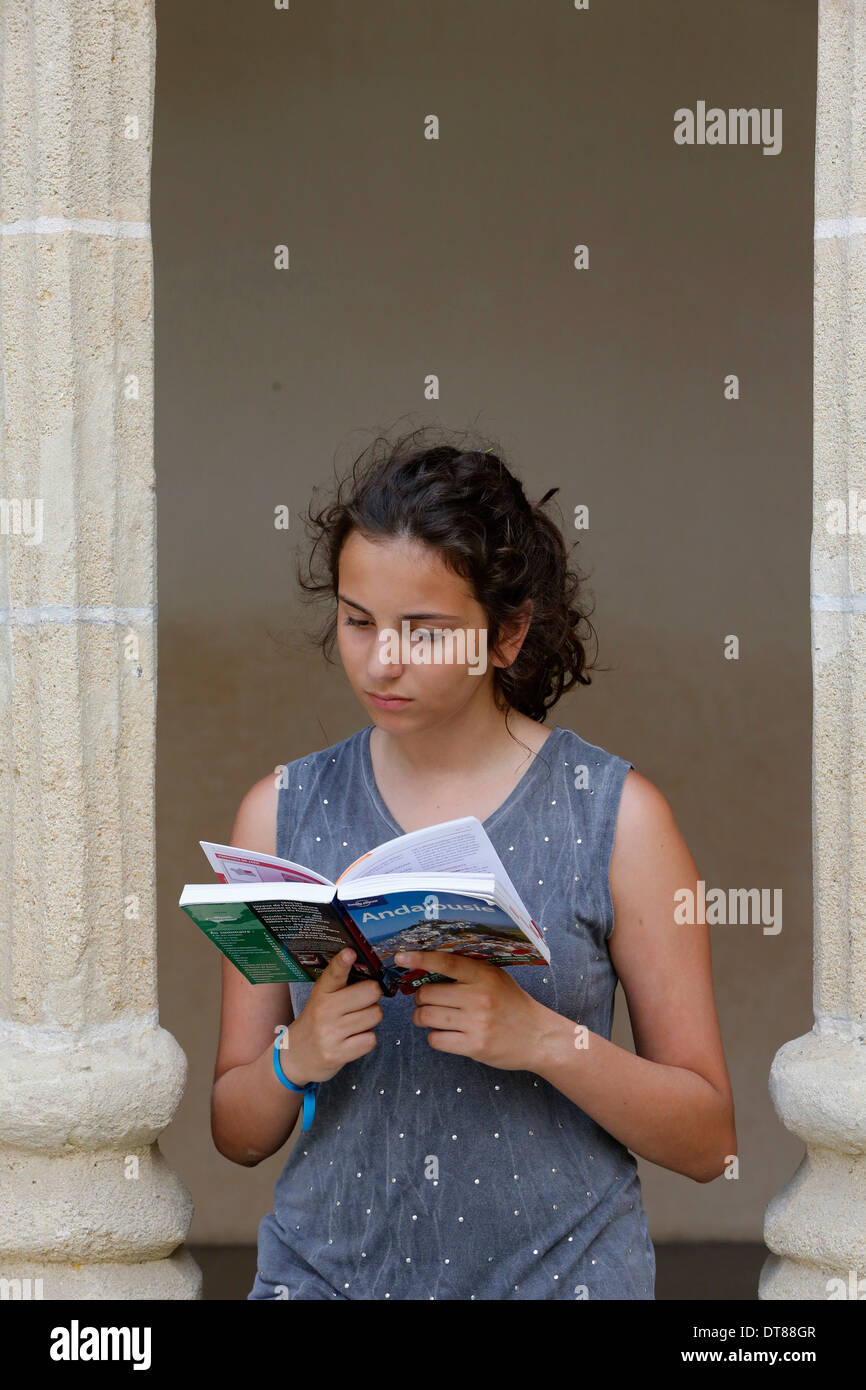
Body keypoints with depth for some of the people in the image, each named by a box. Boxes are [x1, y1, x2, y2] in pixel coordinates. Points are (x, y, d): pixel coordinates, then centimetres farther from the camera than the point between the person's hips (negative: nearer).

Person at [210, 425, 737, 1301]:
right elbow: (236, 1133, 13)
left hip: (558, 1271, -2)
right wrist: (297, 1057, -7)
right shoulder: (282, 810, 9)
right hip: (328, 1268, 2)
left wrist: (543, 1038, -13)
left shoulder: (617, 814, 2)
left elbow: (707, 1141, 2)